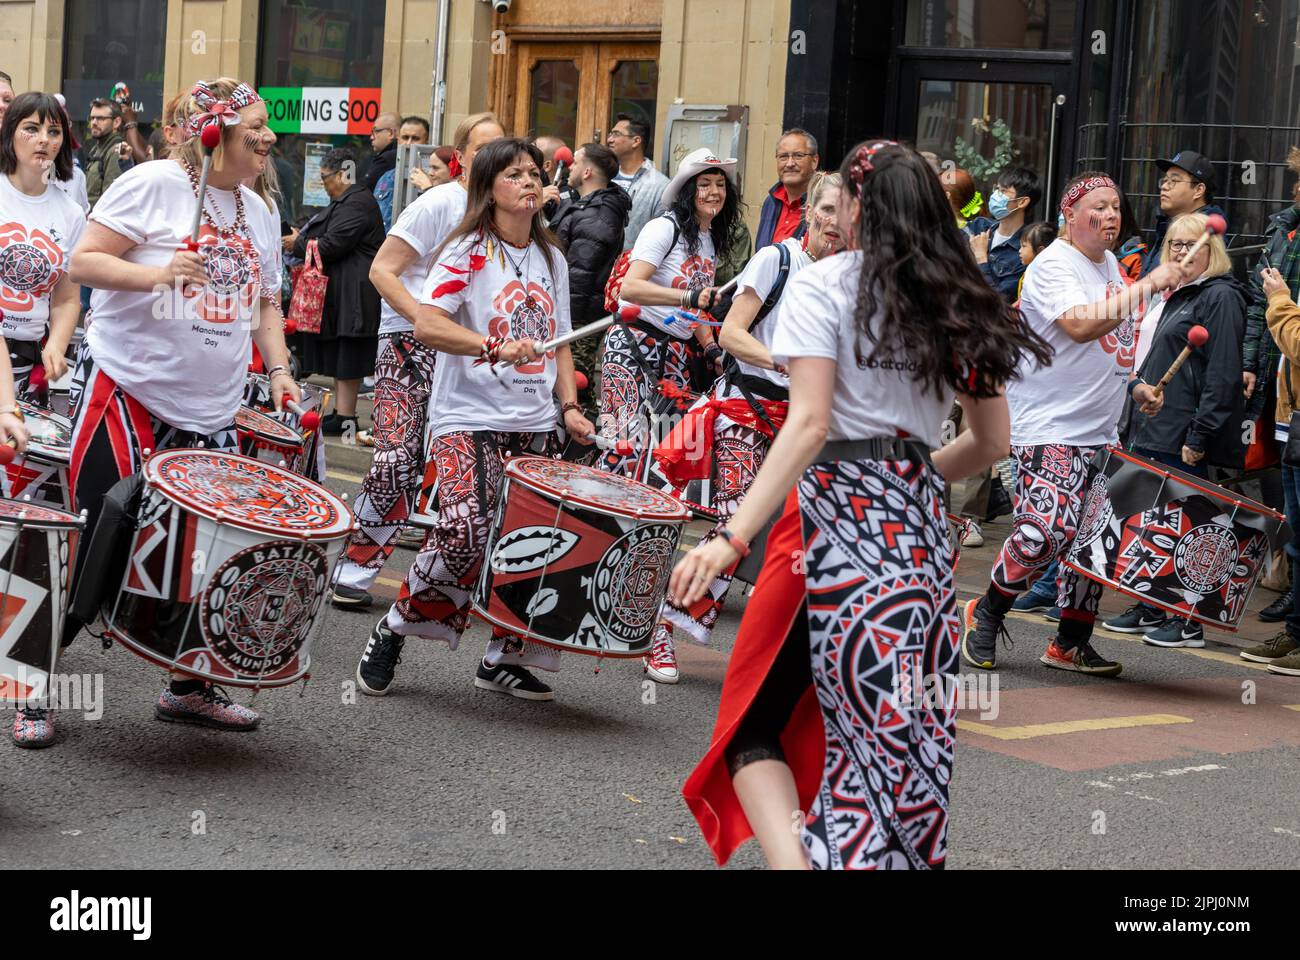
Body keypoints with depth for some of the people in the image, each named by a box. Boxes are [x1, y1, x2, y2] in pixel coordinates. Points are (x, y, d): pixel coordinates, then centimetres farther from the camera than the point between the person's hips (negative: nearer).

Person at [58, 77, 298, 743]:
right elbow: (83, 262, -10)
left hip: (210, 411, 7)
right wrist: (155, 273, -25)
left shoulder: (258, 213, 15)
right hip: (125, 389, -6)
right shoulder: (153, 183, -7)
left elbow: (264, 305, 22)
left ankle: (190, 687, 19)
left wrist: (279, 369, 8)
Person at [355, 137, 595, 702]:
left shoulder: (551, 258, 16)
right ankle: (394, 630, -1)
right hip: (468, 420, -6)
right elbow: (427, 323, -17)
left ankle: (504, 660, 17)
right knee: (467, 532, -23)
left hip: (534, 426, 7)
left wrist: (570, 406, 7)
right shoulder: (468, 252, -4)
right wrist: (496, 347, -28)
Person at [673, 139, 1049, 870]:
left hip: (834, 514, -6)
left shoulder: (825, 285, -4)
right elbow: (994, 443, 14)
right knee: (901, 731, 13)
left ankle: (793, 859, -21)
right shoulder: (960, 304, 12)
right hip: (921, 530, 6)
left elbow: (810, 424, -15)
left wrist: (734, 538, -20)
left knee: (754, 722, 1)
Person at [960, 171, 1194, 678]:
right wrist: (1148, 285, -28)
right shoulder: (1053, 265, -12)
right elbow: (1082, 325, -29)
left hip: (1102, 429, 9)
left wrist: (1133, 385, 14)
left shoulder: (1109, 263, 16)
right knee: (1046, 531, -19)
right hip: (1050, 427, -9)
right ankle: (986, 614, 4)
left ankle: (1071, 642, 18)